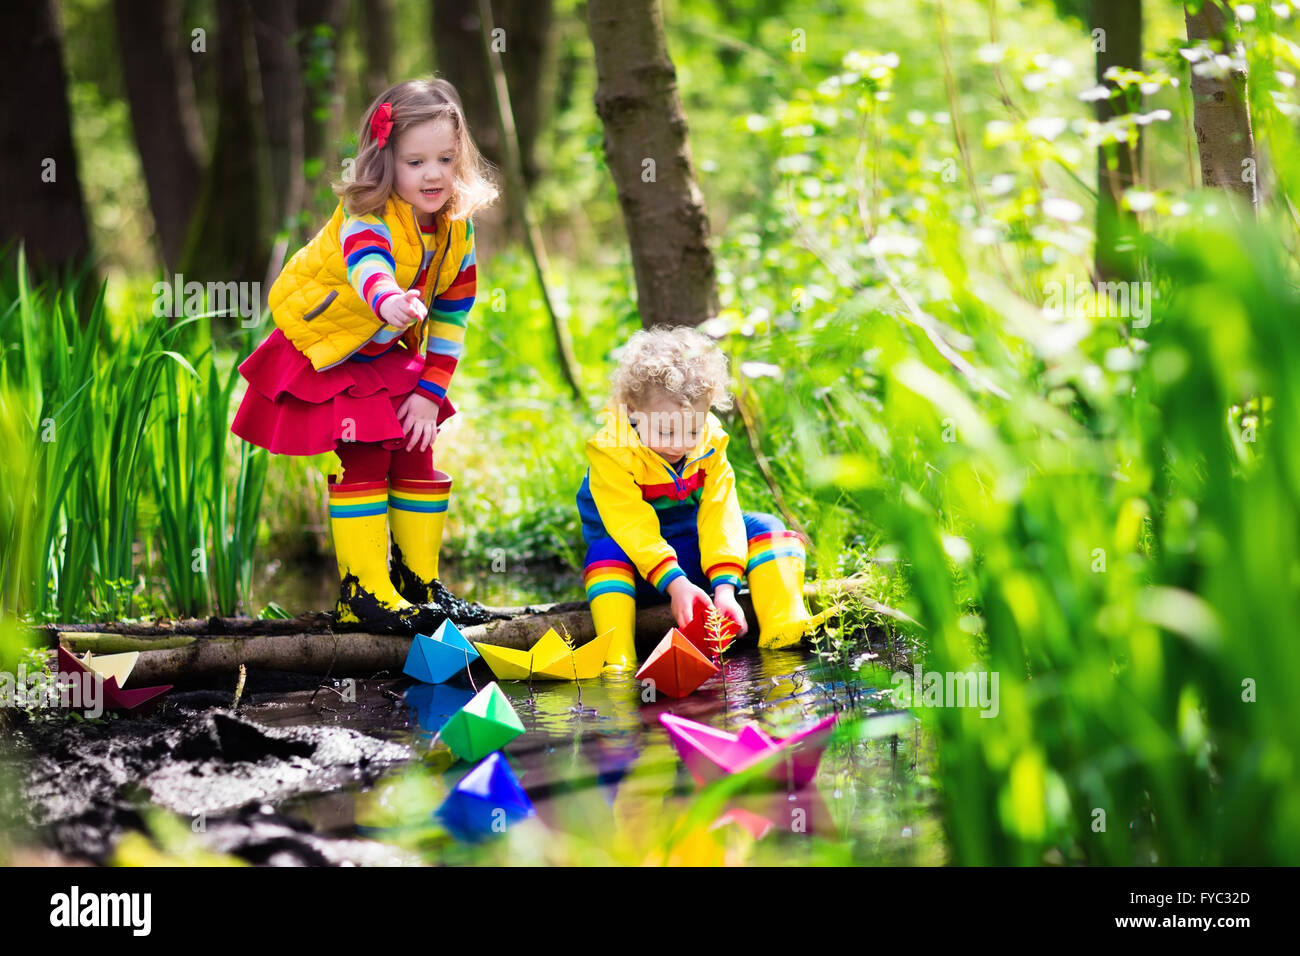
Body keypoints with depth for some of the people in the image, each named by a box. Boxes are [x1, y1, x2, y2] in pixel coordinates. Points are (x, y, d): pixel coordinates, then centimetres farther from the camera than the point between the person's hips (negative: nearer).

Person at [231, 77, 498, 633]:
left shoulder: (457, 229, -8)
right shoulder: (369, 216, -30)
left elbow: (451, 316, 0)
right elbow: (368, 263, -54)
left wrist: (430, 392, -6)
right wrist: (388, 301, -77)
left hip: (387, 357, 7)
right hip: (321, 352, -7)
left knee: (416, 457, 6)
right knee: (361, 462, -14)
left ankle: (421, 582, 20)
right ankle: (364, 594, -8)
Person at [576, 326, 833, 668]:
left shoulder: (710, 444, -10)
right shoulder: (611, 451, -24)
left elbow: (720, 513, -16)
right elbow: (631, 525, -30)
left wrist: (724, 587, -28)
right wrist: (674, 583, -41)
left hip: (697, 556, 4)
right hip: (638, 563, -4)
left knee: (762, 526, -15)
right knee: (605, 552, -36)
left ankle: (783, 627, -32)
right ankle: (617, 659, -51)